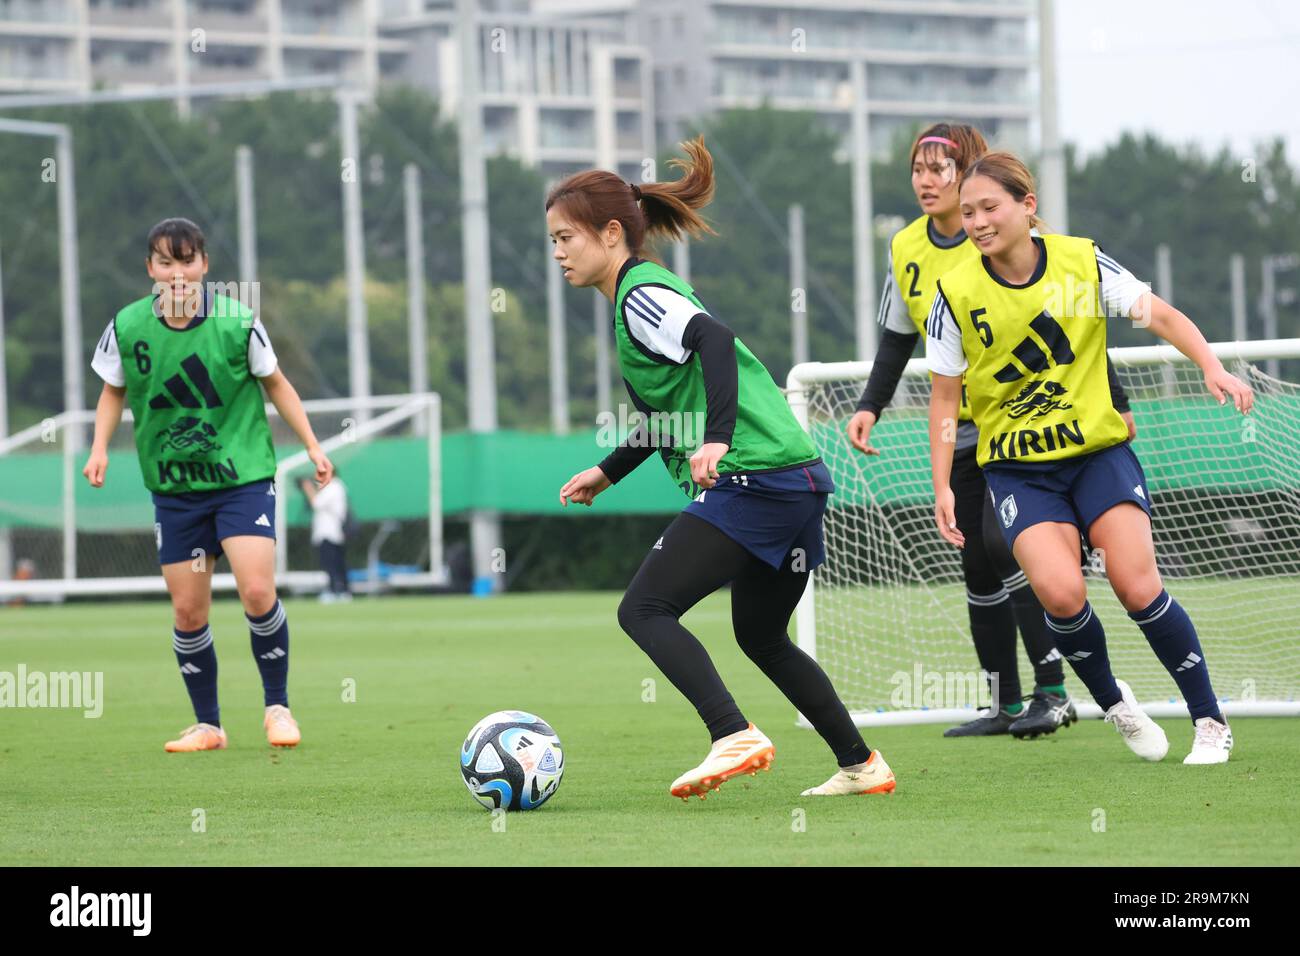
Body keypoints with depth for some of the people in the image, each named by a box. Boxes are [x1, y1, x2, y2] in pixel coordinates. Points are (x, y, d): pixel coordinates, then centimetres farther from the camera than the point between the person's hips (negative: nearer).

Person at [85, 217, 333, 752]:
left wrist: (312, 446, 4)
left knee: (257, 593, -16)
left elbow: (274, 383, 5)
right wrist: (100, 447, -3)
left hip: (243, 476, -2)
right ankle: (207, 725, 19)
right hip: (173, 486, 2)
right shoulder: (127, 327, -7)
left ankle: (277, 706, 5)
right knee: (188, 611, 3)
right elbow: (114, 391, 11)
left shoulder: (237, 322, -11)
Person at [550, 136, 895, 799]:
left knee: (644, 609, -11)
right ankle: (860, 765, 25)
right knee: (762, 636, 23)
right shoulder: (649, 291, 22)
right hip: (799, 475, 10)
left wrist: (718, 441, -37)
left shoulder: (640, 296, -7)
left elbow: (714, 341, -27)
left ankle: (734, 737, -24)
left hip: (751, 477, -10)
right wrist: (607, 472, 37)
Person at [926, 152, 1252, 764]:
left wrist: (1213, 369, -17)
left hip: (1099, 449, 0)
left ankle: (1209, 720, 2)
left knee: (1137, 587, -15)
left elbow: (1162, 317, -1)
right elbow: (945, 397, 2)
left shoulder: (1082, 262, -7)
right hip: (1017, 467, 0)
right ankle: (1114, 703, 5)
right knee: (1060, 593, -23)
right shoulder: (956, 293, -7)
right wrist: (942, 487, -3)